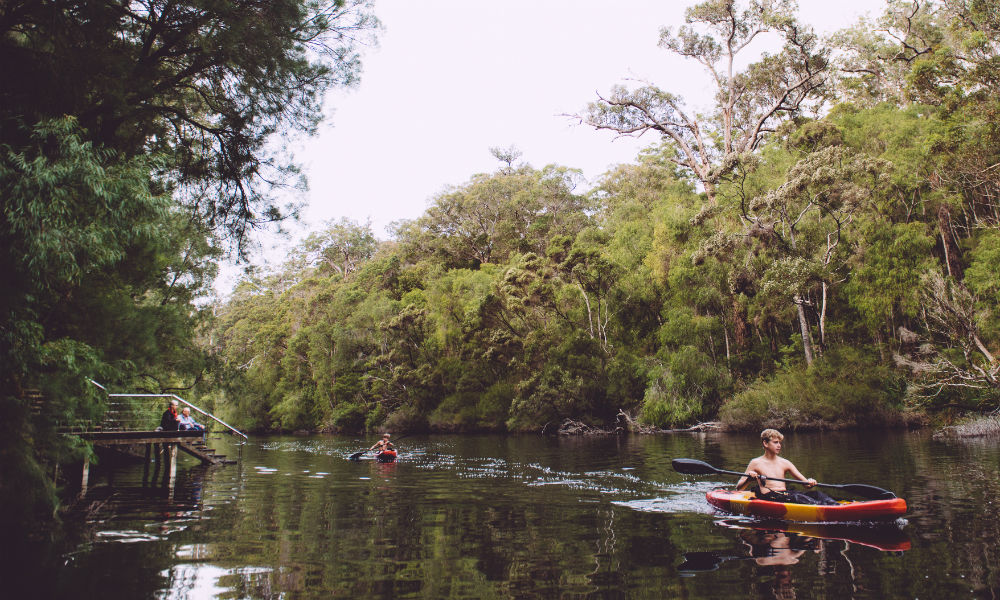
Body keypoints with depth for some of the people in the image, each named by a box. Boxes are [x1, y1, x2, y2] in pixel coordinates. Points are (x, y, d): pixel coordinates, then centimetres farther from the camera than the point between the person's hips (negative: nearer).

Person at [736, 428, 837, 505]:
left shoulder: (784, 463, 20)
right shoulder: (756, 463, 7)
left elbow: (805, 482, 16)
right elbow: (738, 487, 5)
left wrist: (810, 483, -9)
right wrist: (749, 479, -17)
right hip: (768, 497, -6)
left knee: (816, 494, -19)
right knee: (795, 497, -36)